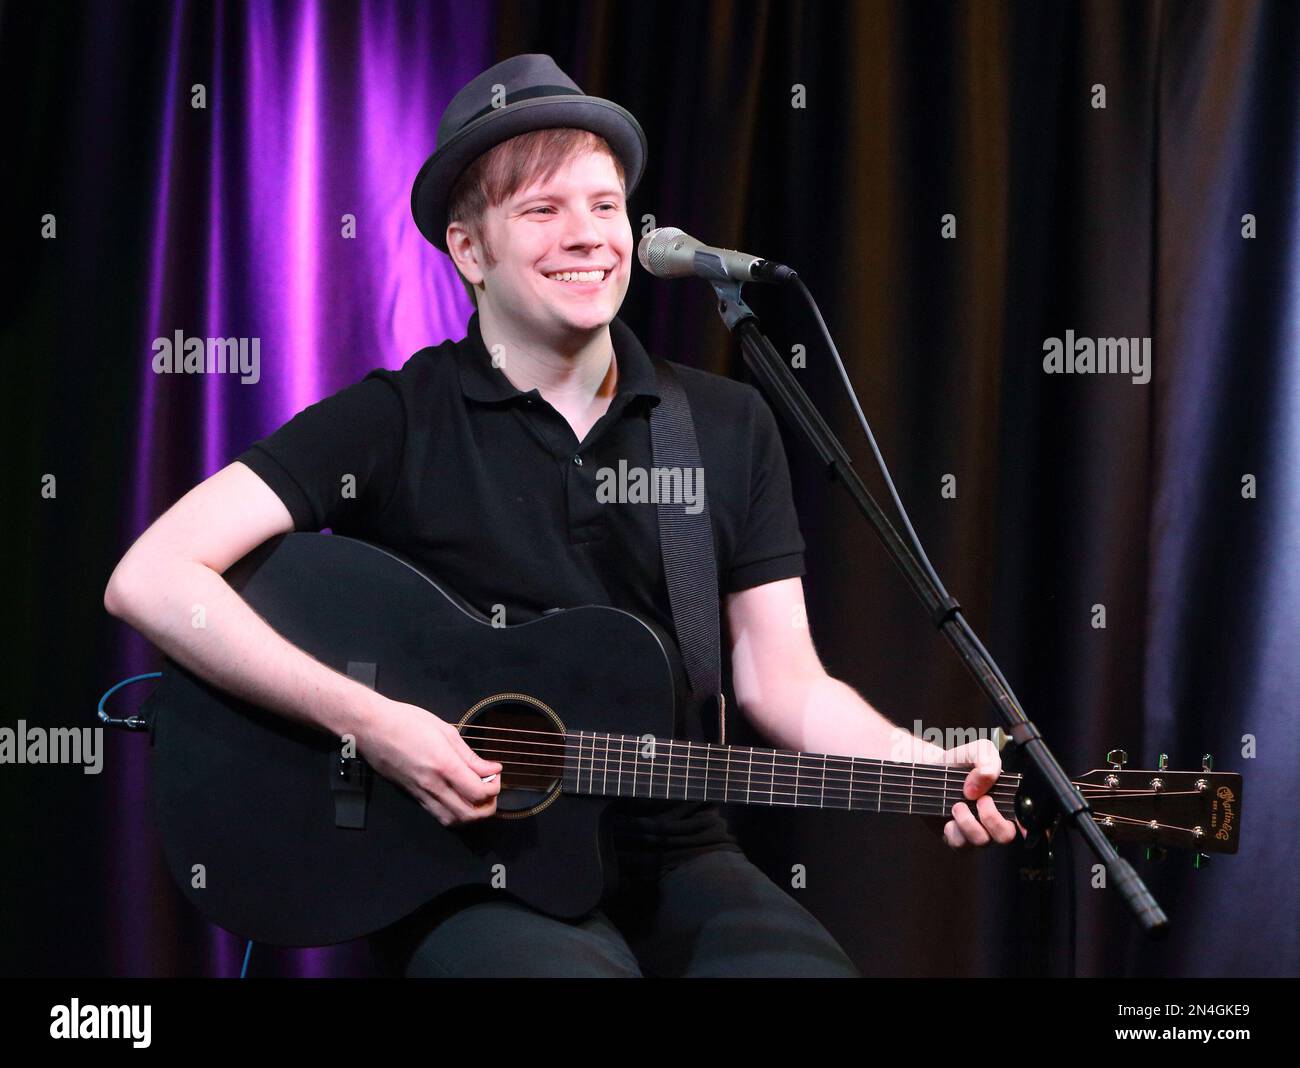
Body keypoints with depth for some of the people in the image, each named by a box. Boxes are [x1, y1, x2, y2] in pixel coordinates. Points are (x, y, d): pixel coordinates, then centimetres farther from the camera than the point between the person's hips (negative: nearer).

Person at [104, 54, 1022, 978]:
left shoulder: (731, 427, 10)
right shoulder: (395, 422, -3)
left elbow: (780, 682, 8)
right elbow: (150, 581, -11)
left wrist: (933, 768, -10)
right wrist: (367, 720, -19)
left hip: (672, 857, 4)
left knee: (805, 965, -25)